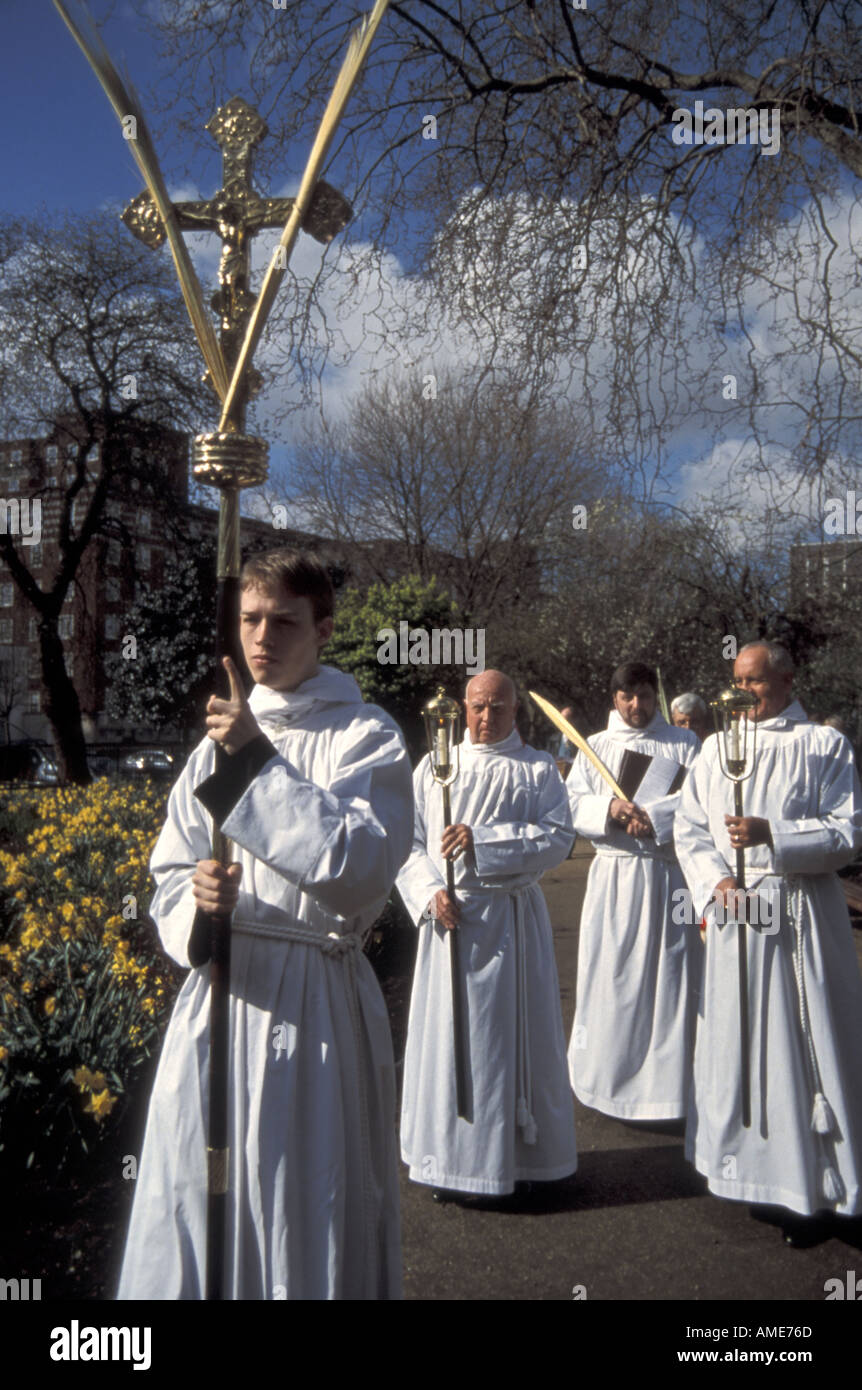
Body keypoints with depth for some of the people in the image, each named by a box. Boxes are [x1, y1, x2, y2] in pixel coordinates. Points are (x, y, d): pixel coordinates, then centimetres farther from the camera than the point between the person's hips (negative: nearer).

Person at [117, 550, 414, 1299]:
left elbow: (361, 866, -20)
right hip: (215, 994, 5)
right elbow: (169, 878, 11)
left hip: (314, 1004, -4)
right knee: (197, 1202, 13)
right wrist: (196, 900, -12)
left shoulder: (366, 736, -5)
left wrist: (260, 761, -20)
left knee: (308, 1208, 5)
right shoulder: (220, 740, 10)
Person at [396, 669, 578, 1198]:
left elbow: (558, 837, -9)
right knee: (448, 1031, 5)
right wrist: (430, 892, -12)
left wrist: (483, 840, -18)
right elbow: (408, 839, 4)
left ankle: (518, 1149, 21)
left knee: (516, 1031, 5)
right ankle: (452, 1153, 20)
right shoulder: (435, 765, 8)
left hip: (513, 919, -1)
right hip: (450, 915, 1)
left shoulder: (538, 769, 4)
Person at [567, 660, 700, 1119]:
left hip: (667, 876, -1)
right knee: (608, 978, 5)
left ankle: (665, 1084, 12)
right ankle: (607, 1080, 18)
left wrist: (651, 815, -18)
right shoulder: (596, 747, 11)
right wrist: (610, 808, -17)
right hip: (612, 877, 2)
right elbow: (573, 803, 2)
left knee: (666, 978, 1)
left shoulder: (683, 744, 6)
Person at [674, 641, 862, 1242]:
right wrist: (715, 881, -7)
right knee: (733, 1038, 9)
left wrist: (772, 834, -19)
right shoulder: (716, 749, 10)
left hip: (802, 913, -3)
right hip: (735, 911, 4)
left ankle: (805, 1189, 12)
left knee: (804, 1044, 0)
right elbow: (690, 828, 10)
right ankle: (742, 1168, 24)